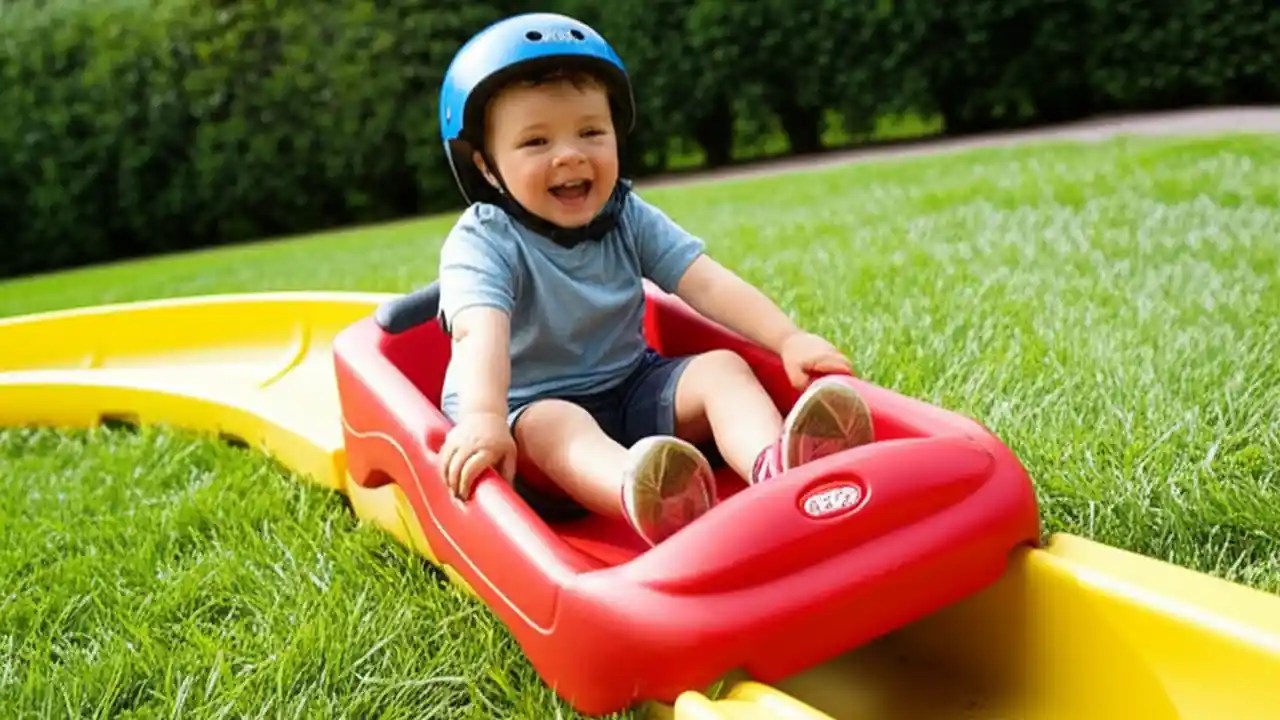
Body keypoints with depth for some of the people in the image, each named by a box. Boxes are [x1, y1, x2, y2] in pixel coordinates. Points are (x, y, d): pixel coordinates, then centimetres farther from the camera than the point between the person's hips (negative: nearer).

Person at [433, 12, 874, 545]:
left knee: (721, 367, -18)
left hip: (632, 392, 5)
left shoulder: (628, 218, 1)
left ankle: (775, 467, -50)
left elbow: (707, 283, -7)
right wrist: (483, 417, -51)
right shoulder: (482, 242, -14)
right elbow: (481, 333, -32)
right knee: (552, 426, -36)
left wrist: (788, 338, -21)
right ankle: (641, 499, -69)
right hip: (529, 407, -4)